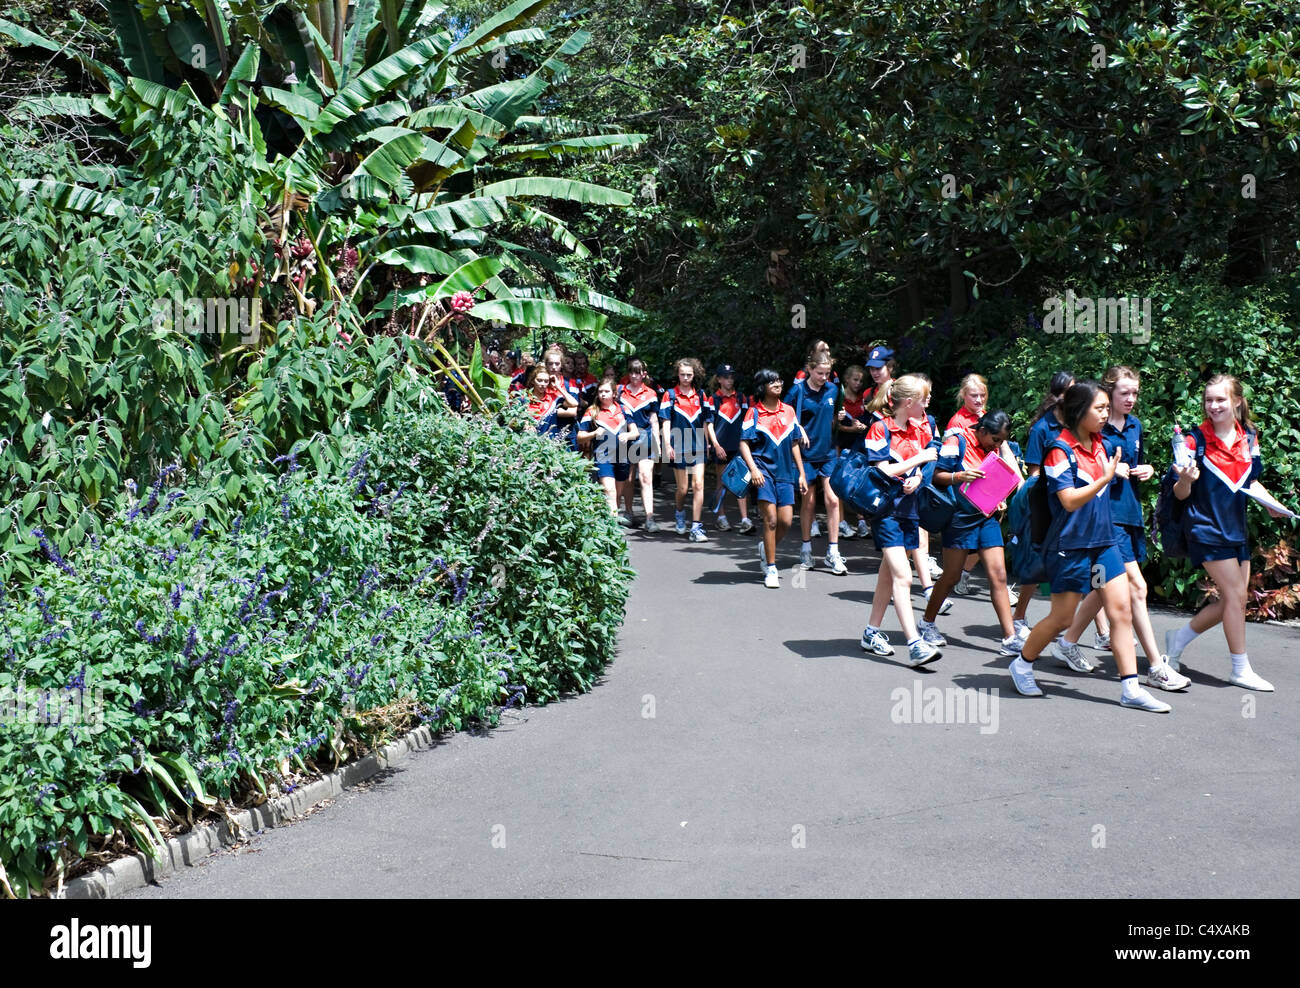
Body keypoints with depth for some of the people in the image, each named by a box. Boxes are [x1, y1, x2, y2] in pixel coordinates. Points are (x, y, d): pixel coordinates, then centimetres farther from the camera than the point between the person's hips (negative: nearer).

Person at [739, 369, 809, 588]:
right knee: (771, 519, -11)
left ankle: (766, 548, 30)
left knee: (786, 521, -2)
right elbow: (744, 443, -5)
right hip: (764, 471, -4)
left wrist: (801, 473, 13)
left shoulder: (789, 411, 11)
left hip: (785, 471, 4)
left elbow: (794, 444, 16)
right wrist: (753, 468, -18)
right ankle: (770, 569, 0)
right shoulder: (754, 412, -2)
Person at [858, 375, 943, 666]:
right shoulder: (880, 429, -11)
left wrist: (916, 479, -7)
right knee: (903, 577, -14)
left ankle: (872, 633, 24)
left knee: (889, 575, 13)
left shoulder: (917, 431, 10)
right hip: (886, 509, -7)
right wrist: (920, 459, -13)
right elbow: (882, 471, -17)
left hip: (908, 509, 7)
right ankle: (915, 644, -18)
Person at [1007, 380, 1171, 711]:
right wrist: (1105, 478, -29)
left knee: (1122, 611, -1)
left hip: (1103, 541, 7)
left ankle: (1130, 689, 2)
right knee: (1062, 618, 2)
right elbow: (1069, 500, -21)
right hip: (1071, 544, -7)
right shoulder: (1060, 449, -14)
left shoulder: (1100, 443, 9)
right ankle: (1022, 664, 26)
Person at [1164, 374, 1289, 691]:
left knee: (1233, 600, 8)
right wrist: (1186, 479, -31)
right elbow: (1181, 494, -10)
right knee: (1235, 595, -7)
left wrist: (1269, 502, 2)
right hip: (1207, 529, -6)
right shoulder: (1196, 440, -10)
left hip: (1237, 528, 6)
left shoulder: (1249, 438, 5)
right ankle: (1241, 670, 4)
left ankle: (1179, 638, 25)